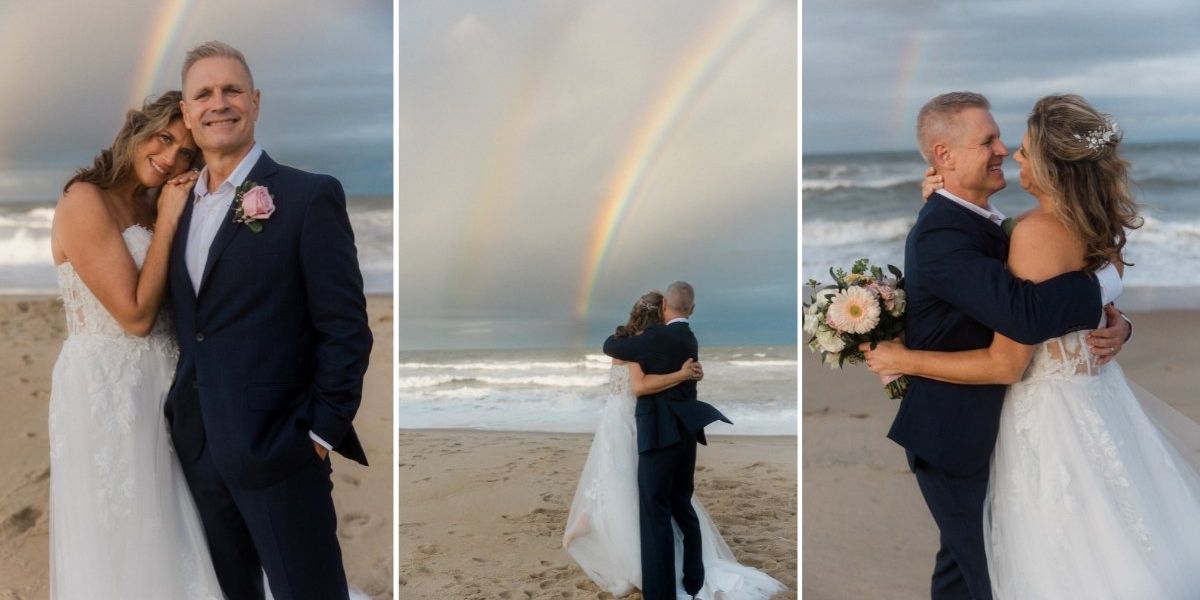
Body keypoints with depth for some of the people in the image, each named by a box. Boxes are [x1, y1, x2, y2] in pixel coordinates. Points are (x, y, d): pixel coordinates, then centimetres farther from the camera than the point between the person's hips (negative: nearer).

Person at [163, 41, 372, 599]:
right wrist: (182, 414, 10)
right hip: (197, 448, 6)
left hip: (277, 445, -6)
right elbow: (188, 320, 16)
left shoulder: (309, 197, -9)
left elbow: (345, 327, -11)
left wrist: (323, 432, -13)